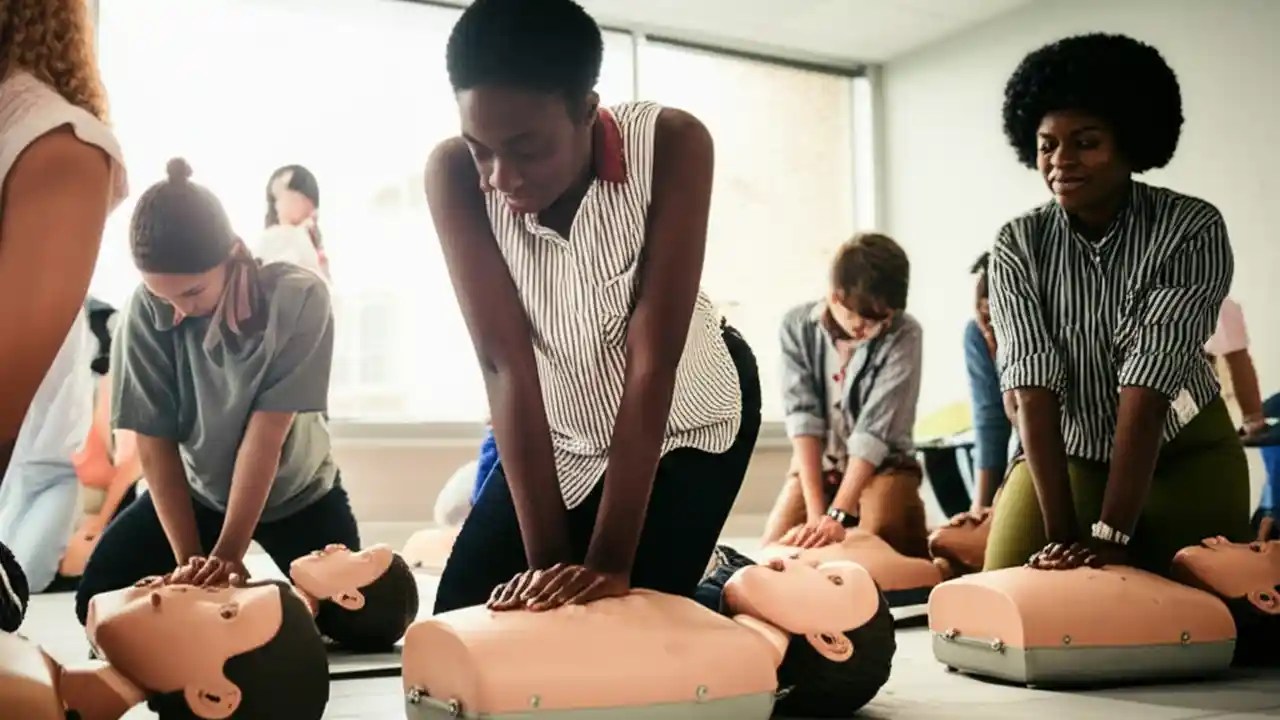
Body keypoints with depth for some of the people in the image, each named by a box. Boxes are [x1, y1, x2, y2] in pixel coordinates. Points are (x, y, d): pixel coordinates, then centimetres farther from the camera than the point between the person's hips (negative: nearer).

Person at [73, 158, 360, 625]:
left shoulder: (299, 297, -28)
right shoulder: (147, 311, -22)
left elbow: (265, 436, -28)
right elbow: (154, 441, -18)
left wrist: (229, 552, -29)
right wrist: (188, 557, -23)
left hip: (297, 491, -2)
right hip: (195, 490, 2)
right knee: (99, 602, -13)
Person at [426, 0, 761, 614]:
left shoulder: (670, 145, -32)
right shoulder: (454, 174, -26)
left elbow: (653, 360, -32)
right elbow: (505, 363, -28)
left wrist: (612, 560, -32)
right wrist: (545, 556, -29)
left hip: (684, 417, -2)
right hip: (557, 427, 3)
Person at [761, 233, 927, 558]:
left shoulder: (905, 334, -20)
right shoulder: (797, 325, -13)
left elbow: (877, 429, -25)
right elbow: (802, 415, -19)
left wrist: (837, 514, -32)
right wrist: (816, 510, -27)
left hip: (882, 464, -2)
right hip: (817, 463, 3)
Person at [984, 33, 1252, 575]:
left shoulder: (1193, 230, -19)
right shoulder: (1017, 246, -12)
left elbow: (1147, 390, -26)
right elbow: (1033, 389, -20)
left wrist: (1110, 535, -29)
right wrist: (1061, 532, -27)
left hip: (1185, 456, -1)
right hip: (1063, 455, 1)